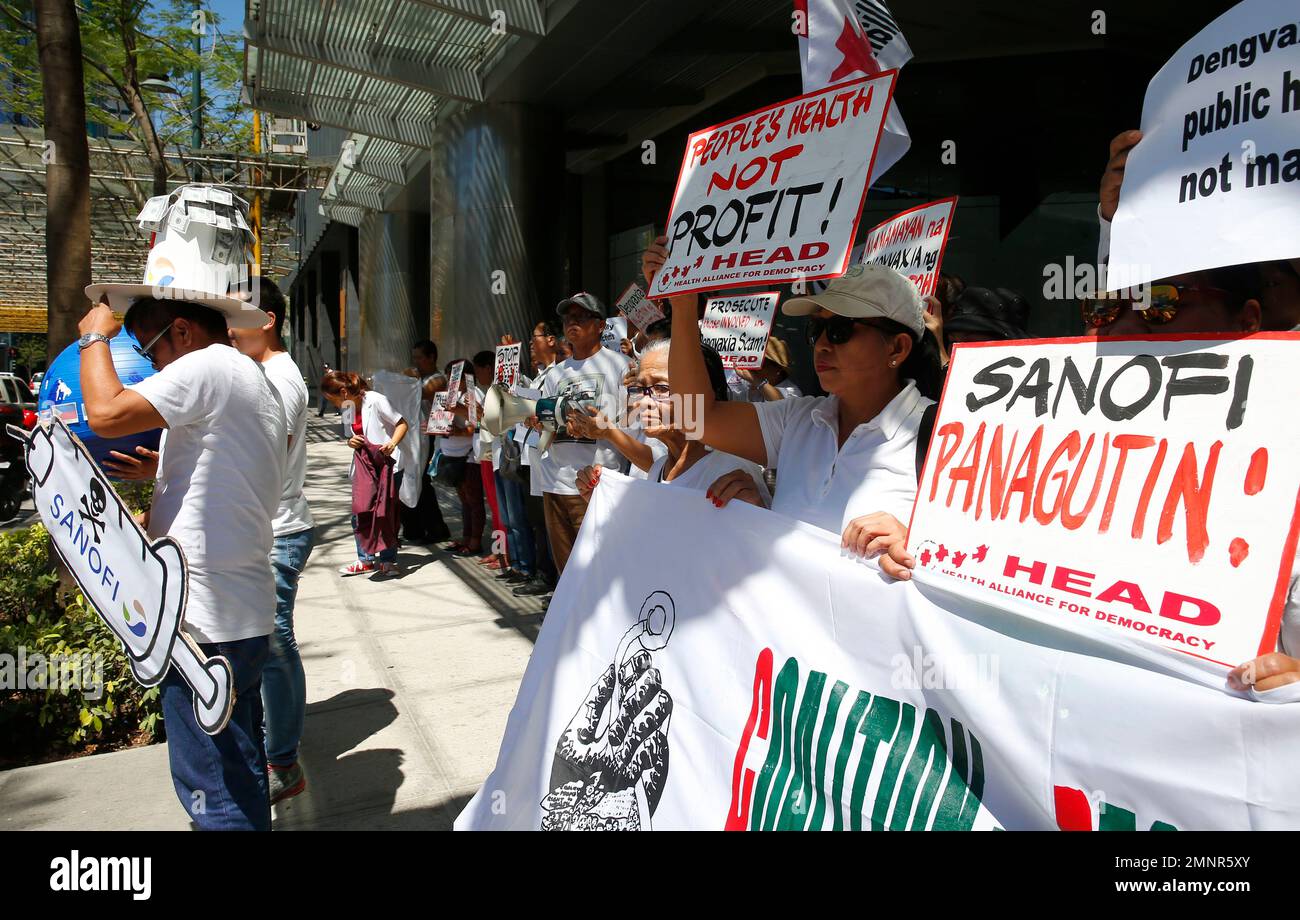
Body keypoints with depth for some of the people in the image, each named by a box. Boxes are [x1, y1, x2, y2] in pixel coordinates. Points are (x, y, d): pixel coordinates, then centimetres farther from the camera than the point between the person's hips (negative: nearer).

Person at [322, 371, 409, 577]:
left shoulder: (376, 401, -13)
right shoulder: (347, 409, 9)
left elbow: (402, 424, -11)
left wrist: (392, 444, -27)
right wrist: (351, 442, -5)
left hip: (386, 463, -7)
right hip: (363, 465, 7)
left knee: (386, 512, 0)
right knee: (359, 513, 6)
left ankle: (388, 560, 12)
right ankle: (366, 560, 19)